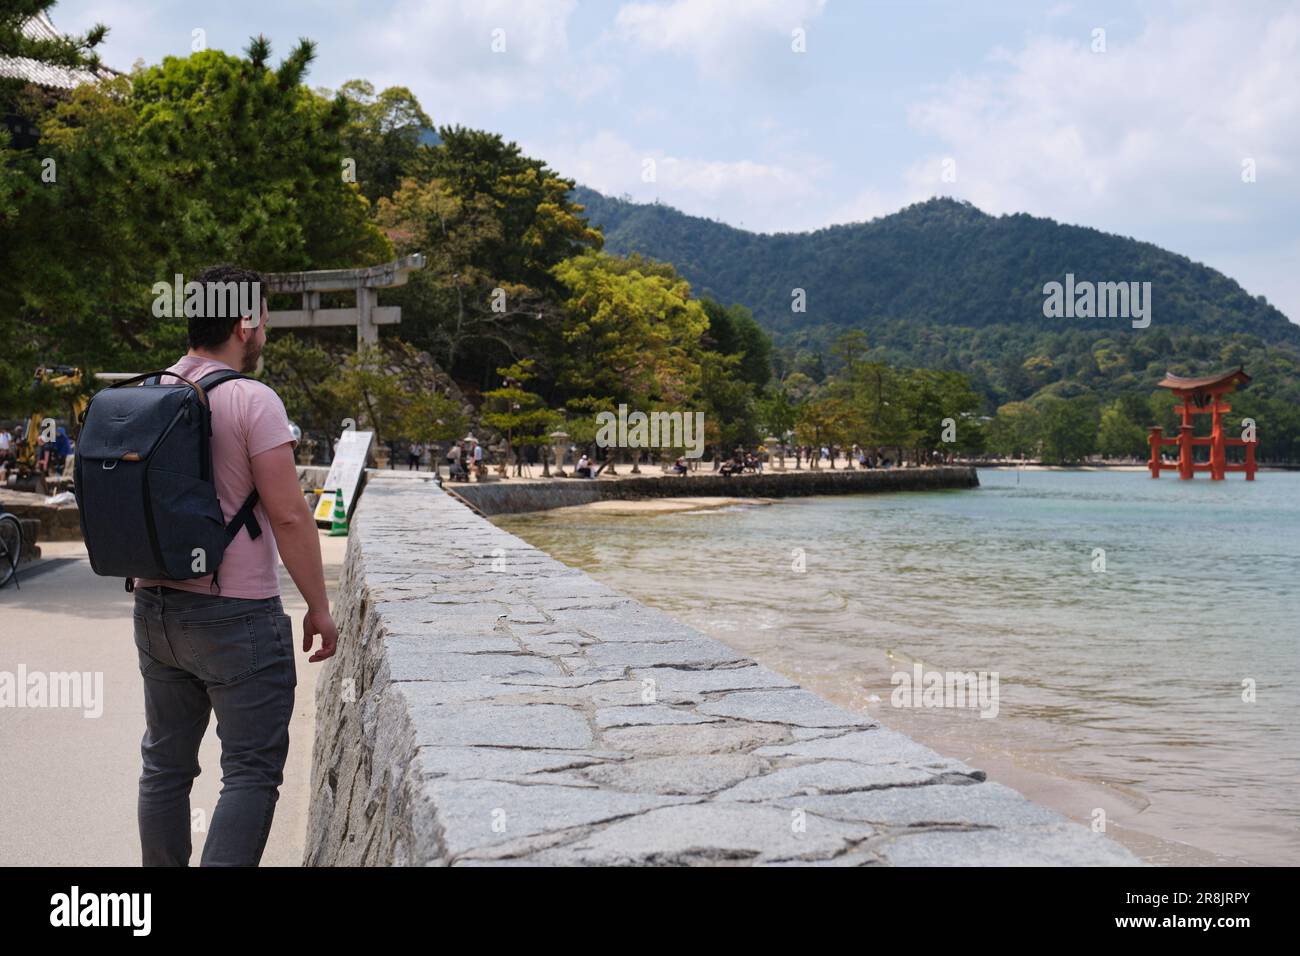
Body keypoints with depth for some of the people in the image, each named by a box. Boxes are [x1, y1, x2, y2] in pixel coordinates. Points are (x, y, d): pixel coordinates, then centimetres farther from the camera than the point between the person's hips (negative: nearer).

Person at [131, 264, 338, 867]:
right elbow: (289, 516, -16)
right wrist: (319, 608, -7)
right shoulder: (251, 400, -13)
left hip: (155, 607, 7)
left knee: (165, 765, 16)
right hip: (235, 614, -7)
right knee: (251, 771, 1)